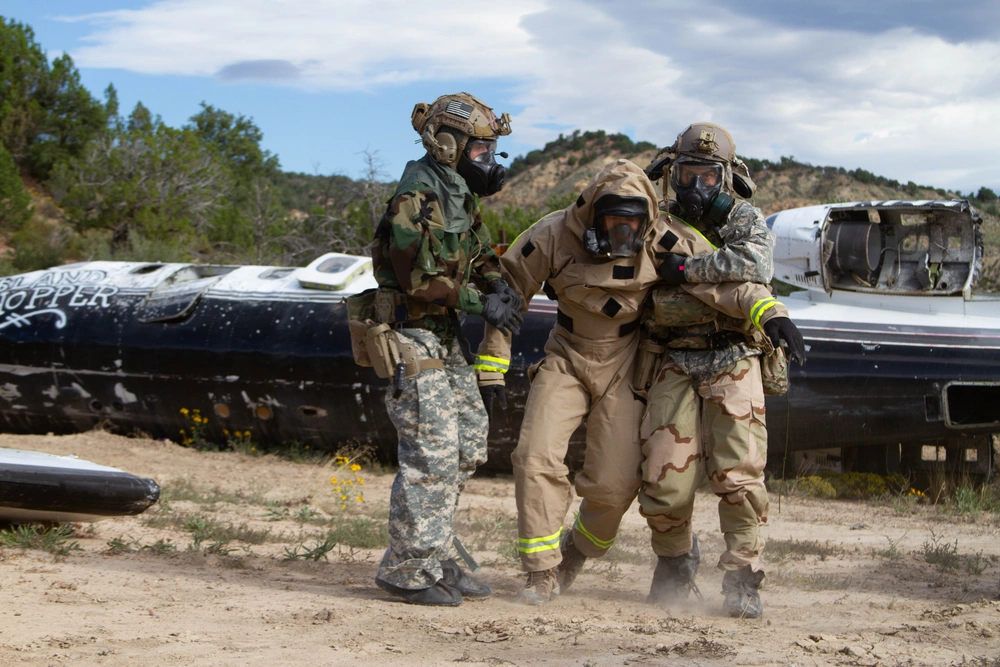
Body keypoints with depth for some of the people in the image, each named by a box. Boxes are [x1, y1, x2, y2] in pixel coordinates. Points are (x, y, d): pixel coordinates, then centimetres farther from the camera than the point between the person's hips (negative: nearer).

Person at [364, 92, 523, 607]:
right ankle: (407, 571, -3)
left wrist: (500, 289, -2)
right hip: (411, 338, -10)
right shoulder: (417, 199, -17)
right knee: (432, 451, -11)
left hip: (445, 338, 10)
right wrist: (481, 303, -16)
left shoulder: (460, 197, 13)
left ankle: (436, 559, 20)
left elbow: (481, 259, 19)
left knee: (467, 443, 12)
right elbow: (420, 280, -21)